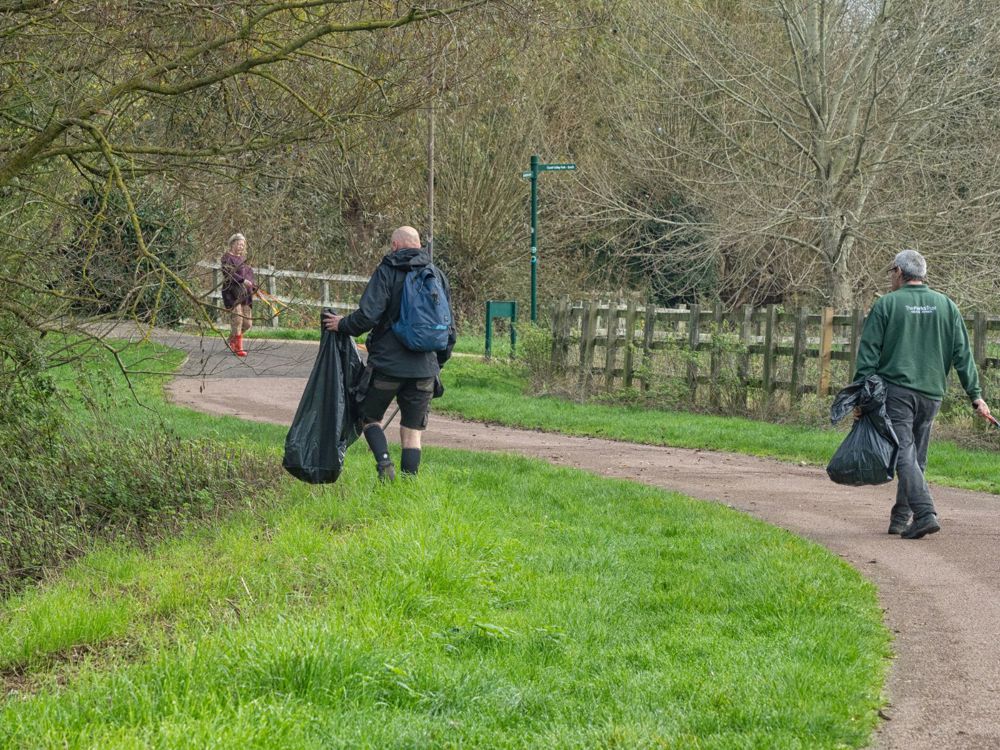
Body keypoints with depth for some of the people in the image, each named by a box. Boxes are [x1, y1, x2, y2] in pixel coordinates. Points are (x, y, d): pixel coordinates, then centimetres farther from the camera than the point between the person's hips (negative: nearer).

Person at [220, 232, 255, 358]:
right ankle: (238, 348, -7)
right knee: (237, 319, -13)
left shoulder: (243, 258, 21)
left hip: (245, 293, 8)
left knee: (247, 323, 4)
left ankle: (232, 340, 26)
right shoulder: (227, 257, -2)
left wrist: (252, 287, 9)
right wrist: (243, 280, -24)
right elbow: (229, 273, -16)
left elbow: (249, 274, 25)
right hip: (232, 293, -7)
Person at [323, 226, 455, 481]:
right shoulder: (437, 276, 9)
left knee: (369, 416, 14)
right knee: (412, 431, 8)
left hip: (387, 363, -3)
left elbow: (367, 315, -15)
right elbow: (448, 327, 13)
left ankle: (384, 463, -8)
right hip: (425, 369, 4)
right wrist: (439, 361, 24)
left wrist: (342, 325, 3)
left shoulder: (386, 272, -5)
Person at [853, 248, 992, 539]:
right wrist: (975, 395, 8)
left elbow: (868, 354, -4)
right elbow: (963, 354, 8)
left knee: (904, 455, -9)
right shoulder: (946, 306, 9)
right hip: (931, 393, 4)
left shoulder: (886, 305, -2)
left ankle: (925, 514, -24)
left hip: (895, 389, -4)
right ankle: (900, 519, 17)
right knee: (916, 457, 14)